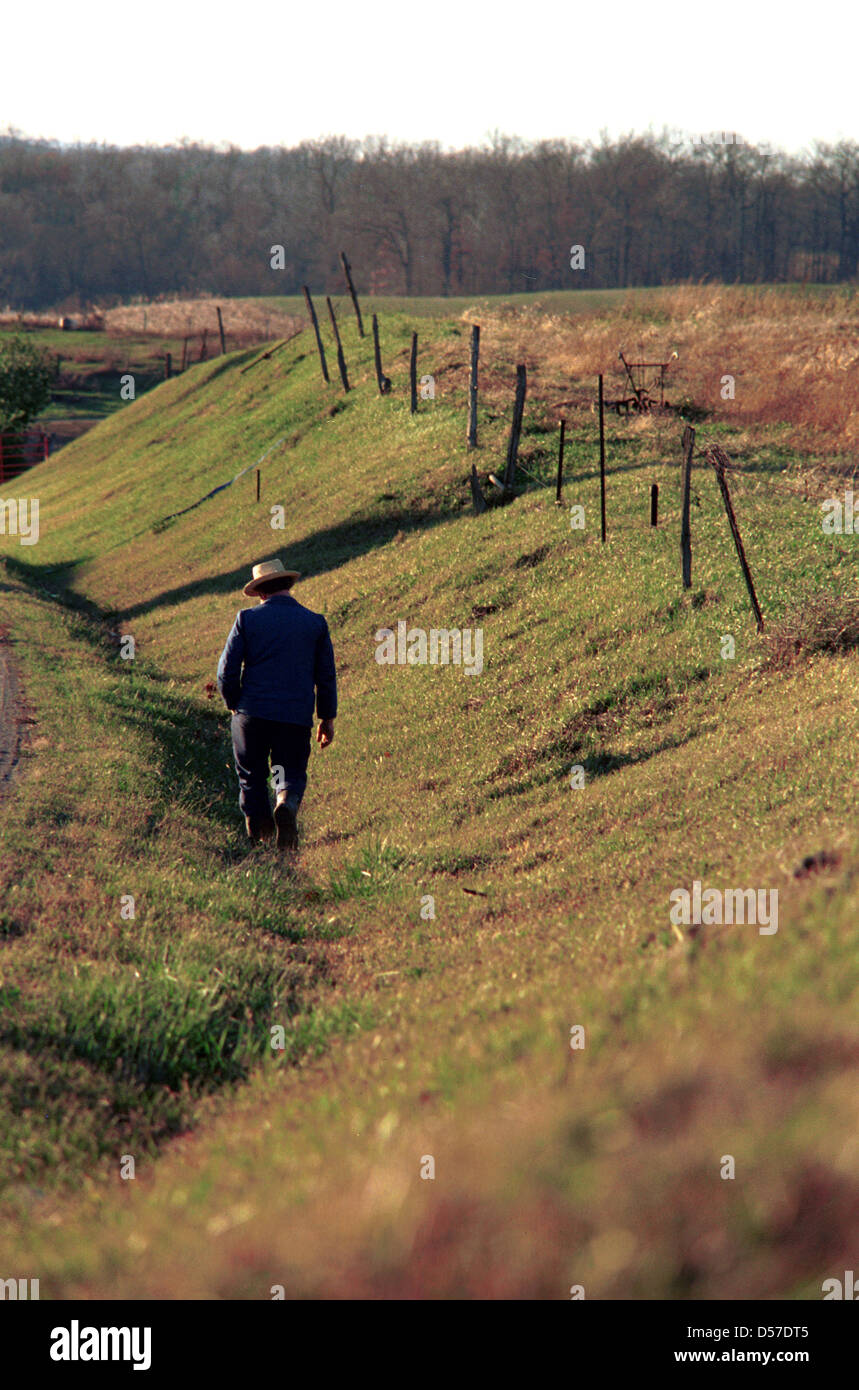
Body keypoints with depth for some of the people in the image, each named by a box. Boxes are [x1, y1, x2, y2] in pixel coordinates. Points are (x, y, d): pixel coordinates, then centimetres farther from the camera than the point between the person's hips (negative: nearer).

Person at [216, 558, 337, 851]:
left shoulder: (247, 619, 0)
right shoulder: (316, 623, 5)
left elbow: (227, 669, -1)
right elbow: (327, 676, 9)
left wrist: (233, 705, 15)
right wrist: (327, 718, 18)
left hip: (252, 712, 0)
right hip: (297, 715, 0)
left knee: (251, 775, 14)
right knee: (291, 774, 9)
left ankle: (259, 833, 8)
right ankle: (288, 805, -23)